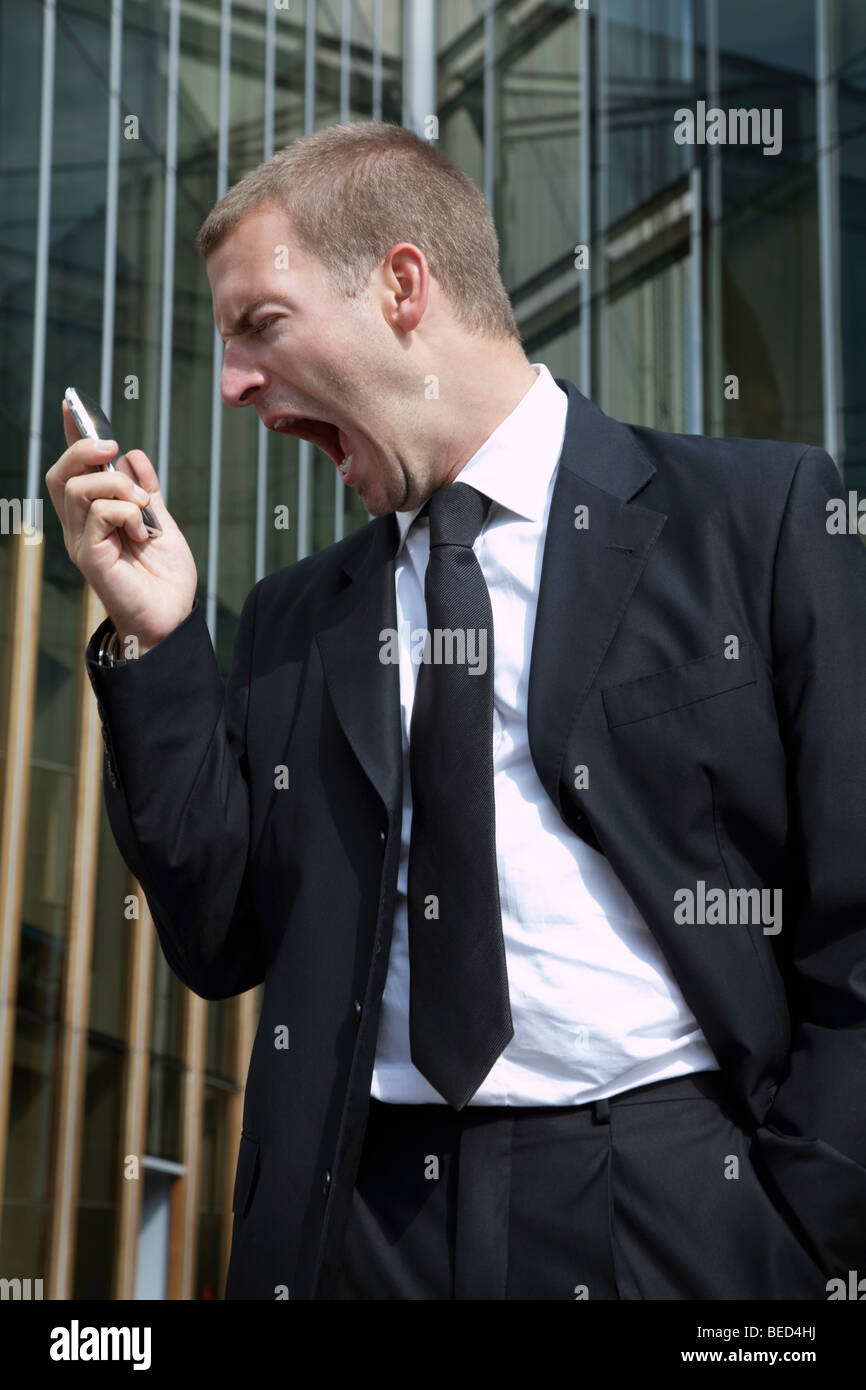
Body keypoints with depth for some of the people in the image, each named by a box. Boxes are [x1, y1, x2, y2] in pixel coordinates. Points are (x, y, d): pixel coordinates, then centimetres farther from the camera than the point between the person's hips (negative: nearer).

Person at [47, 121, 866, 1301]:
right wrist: (154, 640, 1)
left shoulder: (761, 513, -2)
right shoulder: (294, 621, 11)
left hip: (678, 1216, -3)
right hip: (359, 1210, 4)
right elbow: (223, 944, 8)